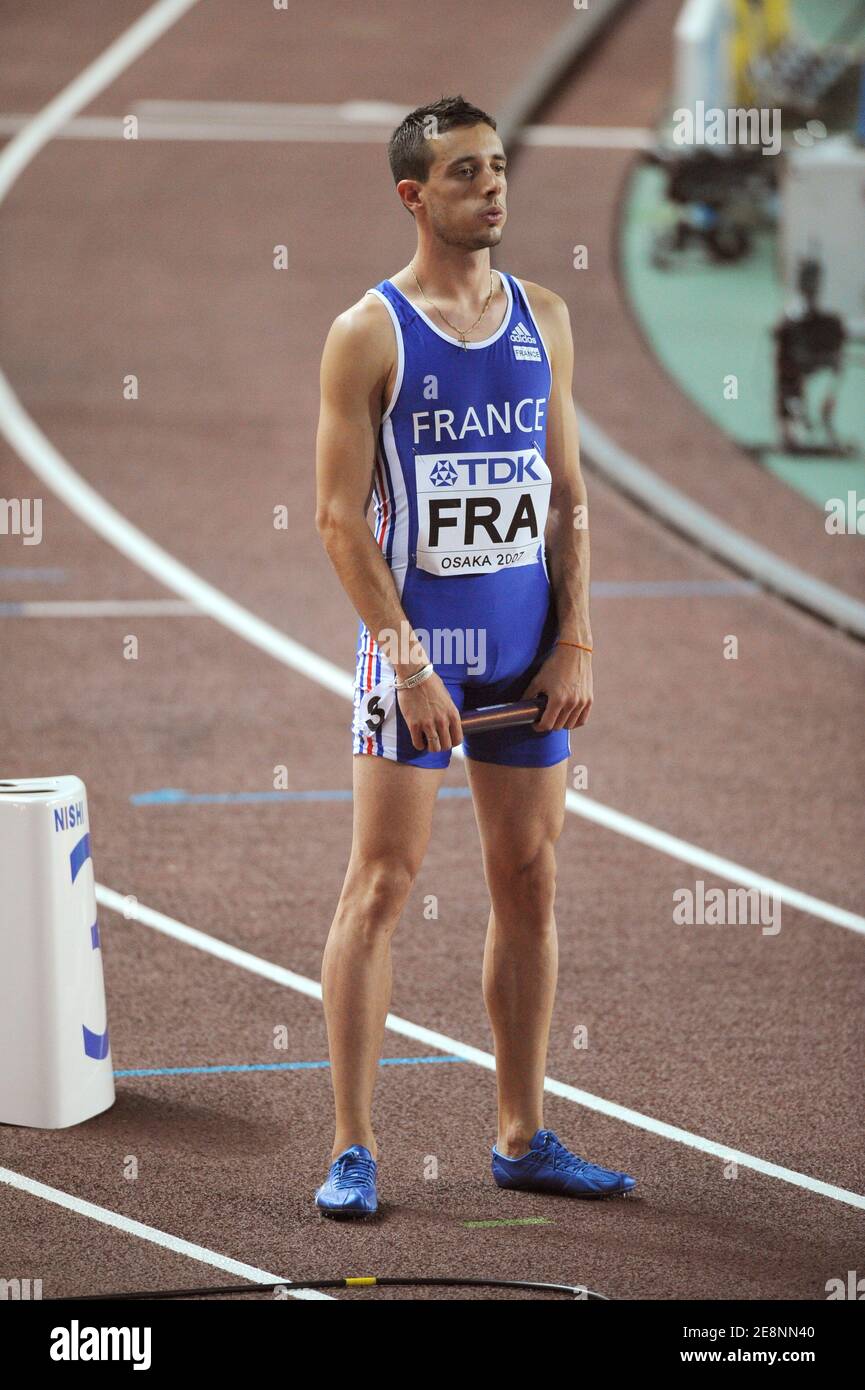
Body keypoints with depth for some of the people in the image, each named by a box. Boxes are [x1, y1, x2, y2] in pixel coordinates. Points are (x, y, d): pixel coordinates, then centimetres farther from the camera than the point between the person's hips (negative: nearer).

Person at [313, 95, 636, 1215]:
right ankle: (352, 1149, -1)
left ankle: (522, 1138, 17)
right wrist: (407, 660, -16)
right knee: (381, 885, -5)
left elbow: (565, 493, 11)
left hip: (526, 649, 5)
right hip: (416, 643, -5)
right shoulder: (371, 334, -6)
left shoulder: (543, 321, 9)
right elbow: (340, 516, -9)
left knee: (529, 884, 8)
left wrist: (574, 644, 2)